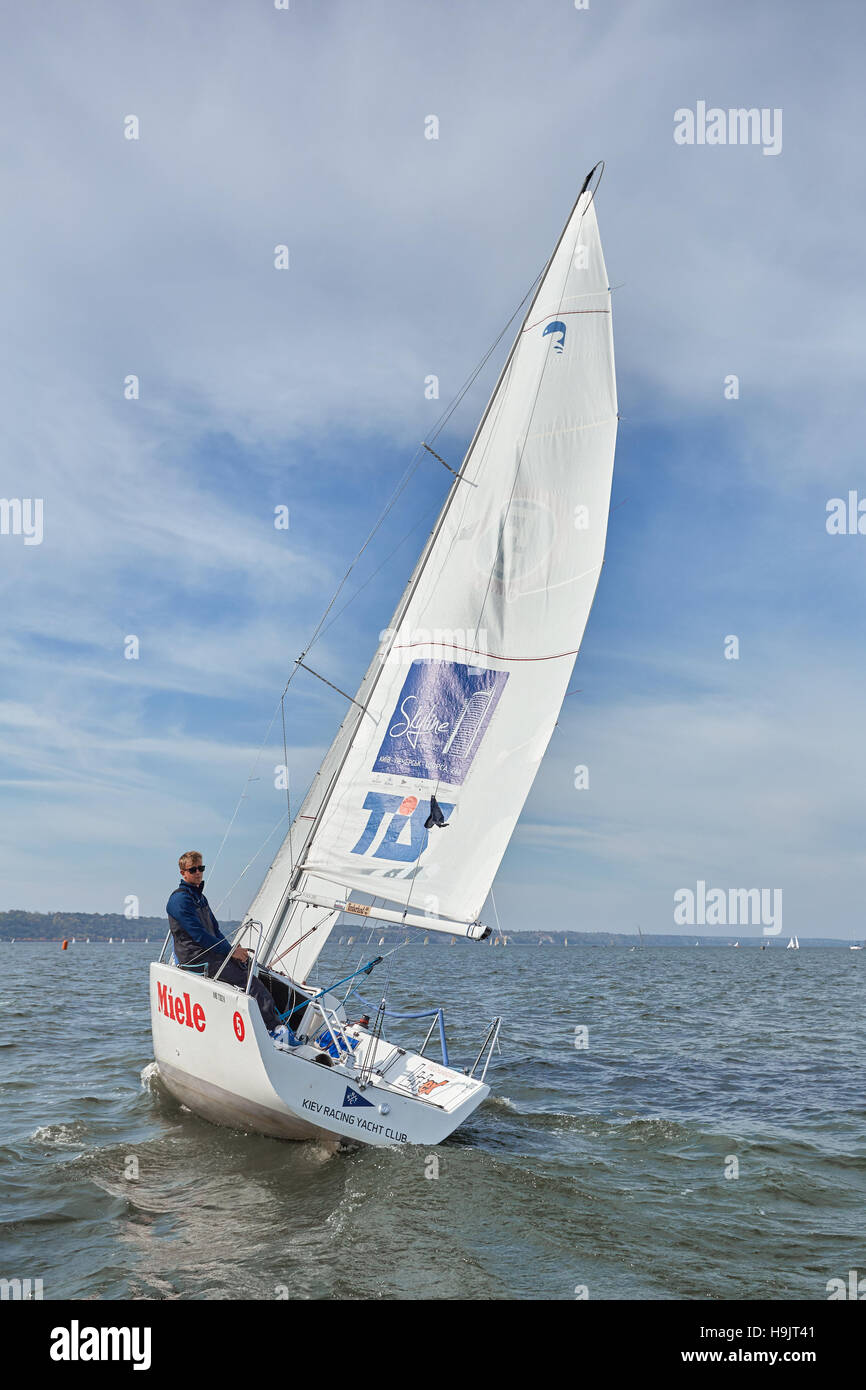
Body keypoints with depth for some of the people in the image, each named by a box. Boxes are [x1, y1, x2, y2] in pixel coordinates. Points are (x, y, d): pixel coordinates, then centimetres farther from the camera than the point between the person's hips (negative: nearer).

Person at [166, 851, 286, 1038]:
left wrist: (233, 949, 5)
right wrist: (230, 950, -15)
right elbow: (198, 935, -17)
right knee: (245, 976, -21)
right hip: (195, 956, -9)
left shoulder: (200, 897, 20)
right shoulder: (180, 899, -11)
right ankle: (275, 1025, -24)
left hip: (211, 950, 9)